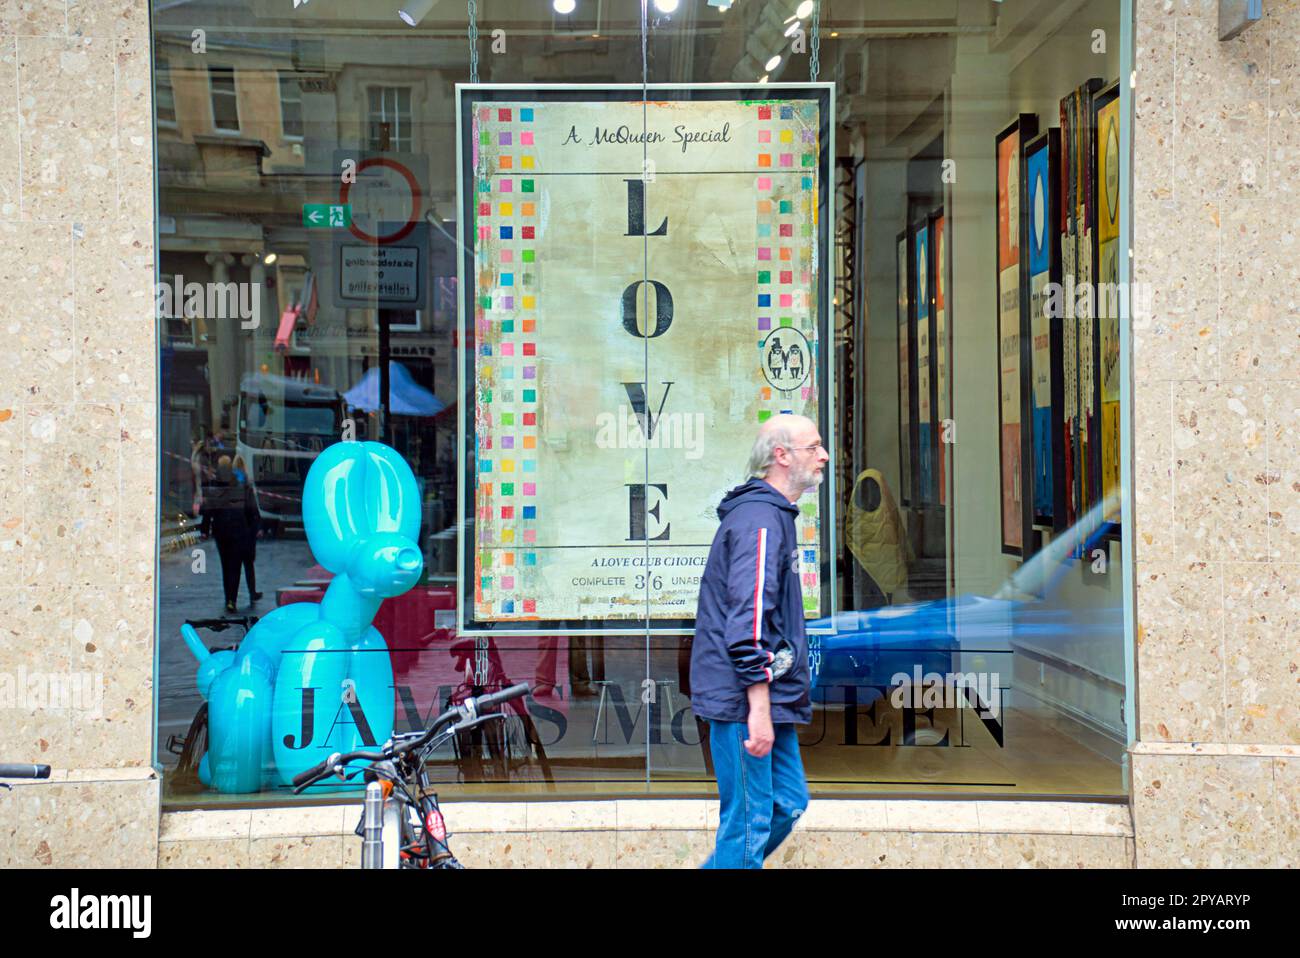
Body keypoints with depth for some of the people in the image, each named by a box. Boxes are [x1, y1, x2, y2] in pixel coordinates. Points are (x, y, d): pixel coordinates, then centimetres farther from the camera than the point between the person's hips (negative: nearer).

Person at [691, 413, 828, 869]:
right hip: (745, 699, -11)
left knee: (789, 802, 14)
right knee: (749, 822, -5)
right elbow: (748, 619, -24)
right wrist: (759, 708, -26)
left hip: (769, 699, 11)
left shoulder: (774, 515, 19)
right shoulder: (760, 519, -16)